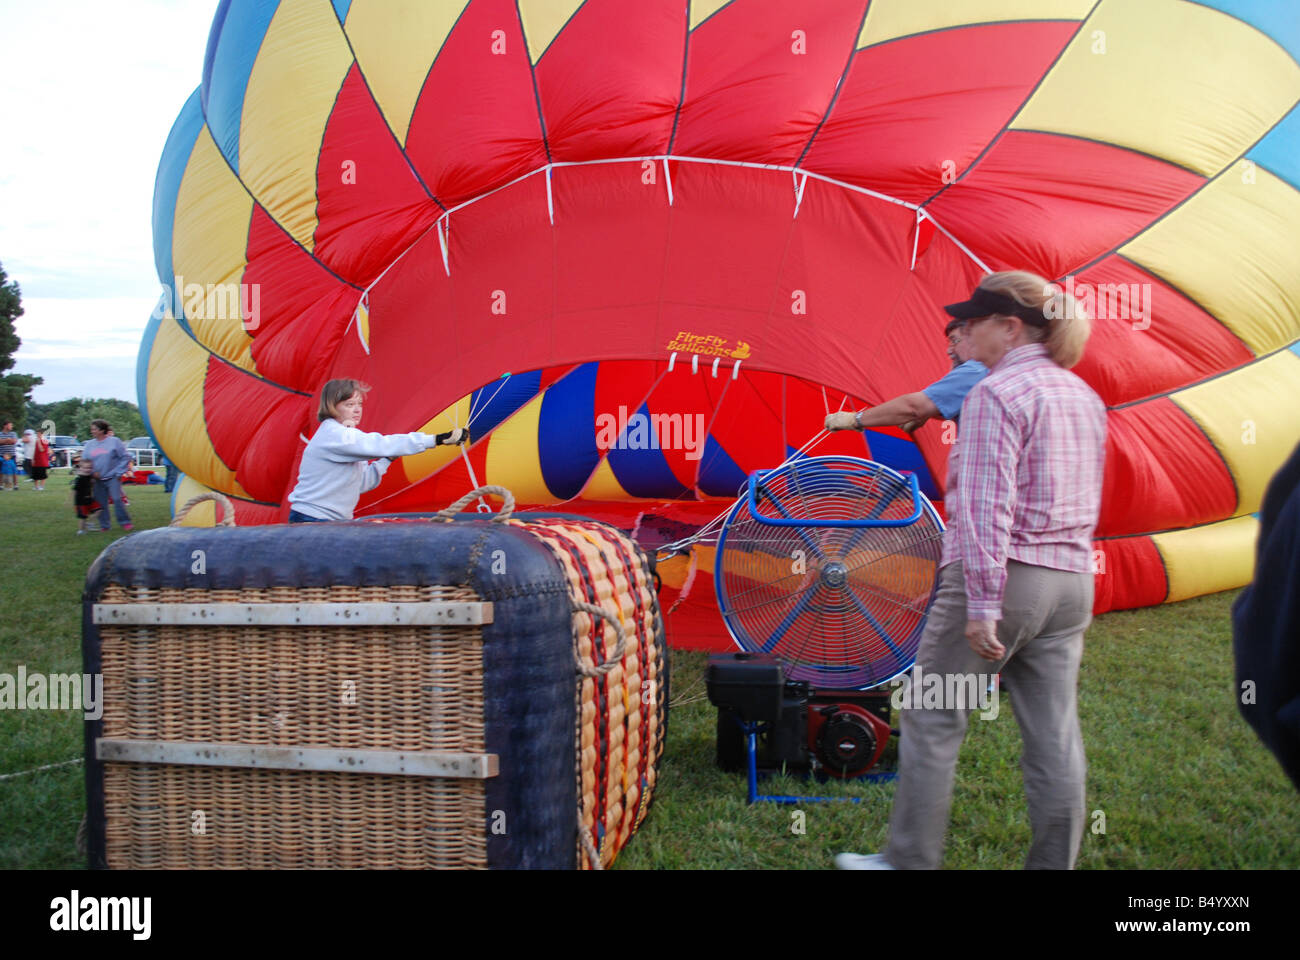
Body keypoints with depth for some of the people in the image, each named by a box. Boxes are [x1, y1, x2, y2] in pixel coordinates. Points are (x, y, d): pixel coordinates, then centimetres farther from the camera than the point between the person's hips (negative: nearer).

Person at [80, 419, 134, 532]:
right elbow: (84, 460, 11)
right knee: (101, 502, 6)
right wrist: (92, 472, -5)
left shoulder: (114, 441, -2)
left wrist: (118, 472, -6)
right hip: (98, 479, 4)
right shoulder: (89, 444, 9)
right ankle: (104, 525, 16)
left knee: (117, 499, -13)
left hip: (112, 477, -4)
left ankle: (125, 522, -4)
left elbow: (124, 457, -1)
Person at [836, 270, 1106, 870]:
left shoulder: (996, 393, -12)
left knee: (931, 720, 4)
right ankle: (1054, 864, 17)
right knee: (1054, 736, 10)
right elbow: (1087, 502, 19)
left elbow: (986, 505, -19)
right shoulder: (1084, 397, 14)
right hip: (1070, 583, 8)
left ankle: (908, 860, 13)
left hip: (1001, 574, -8)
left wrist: (981, 604, -21)